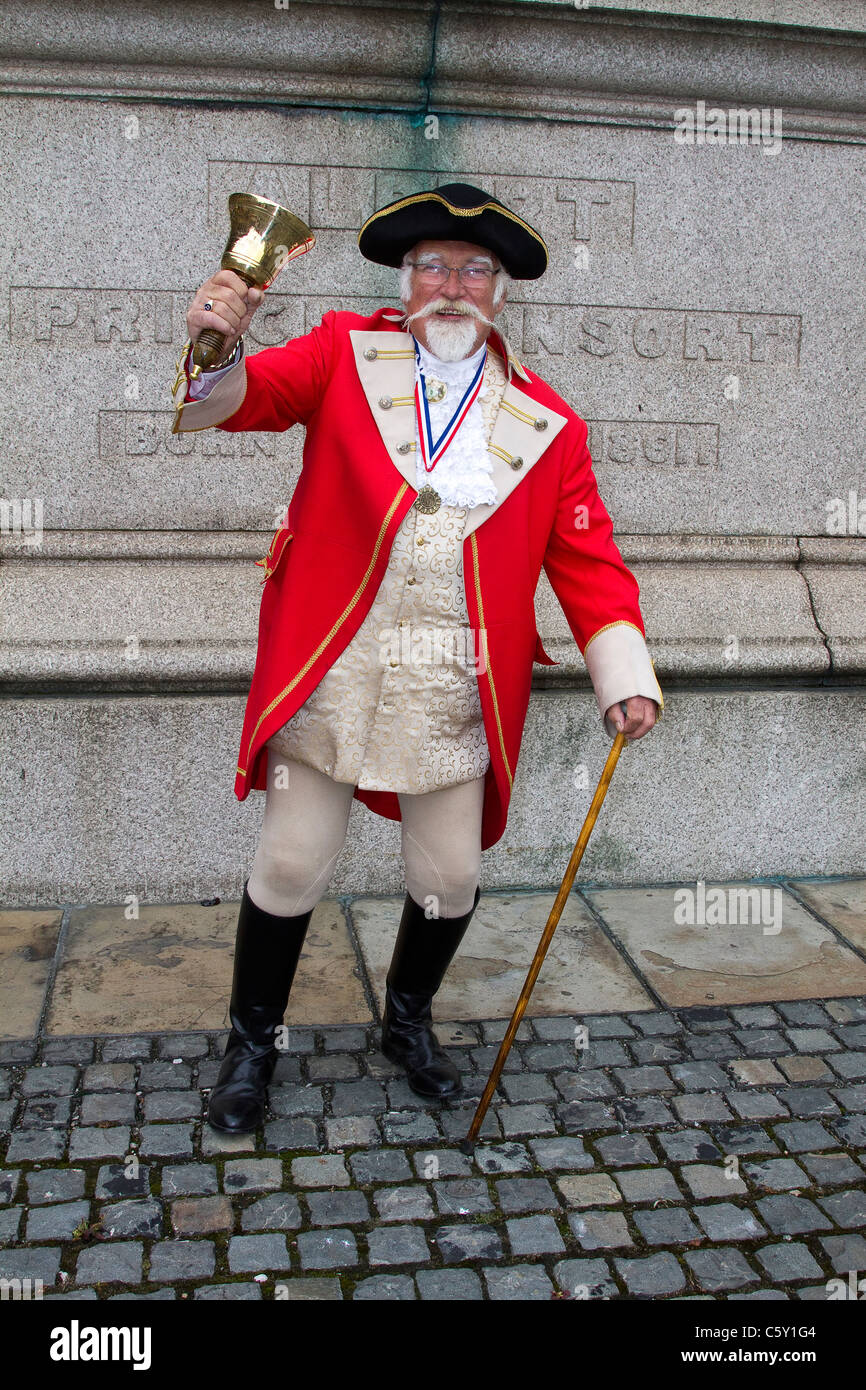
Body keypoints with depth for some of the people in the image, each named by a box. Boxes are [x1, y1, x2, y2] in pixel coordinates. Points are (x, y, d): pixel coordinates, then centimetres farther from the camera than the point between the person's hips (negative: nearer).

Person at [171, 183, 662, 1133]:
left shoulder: (547, 422, 6)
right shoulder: (346, 353, 5)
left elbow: (585, 559, 4)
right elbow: (245, 397, -6)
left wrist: (626, 675, -7)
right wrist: (215, 351, -30)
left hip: (456, 693, 2)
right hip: (329, 672, -1)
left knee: (450, 880, 9)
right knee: (290, 866, 5)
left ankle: (408, 1022, 39)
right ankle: (252, 1043, 30)